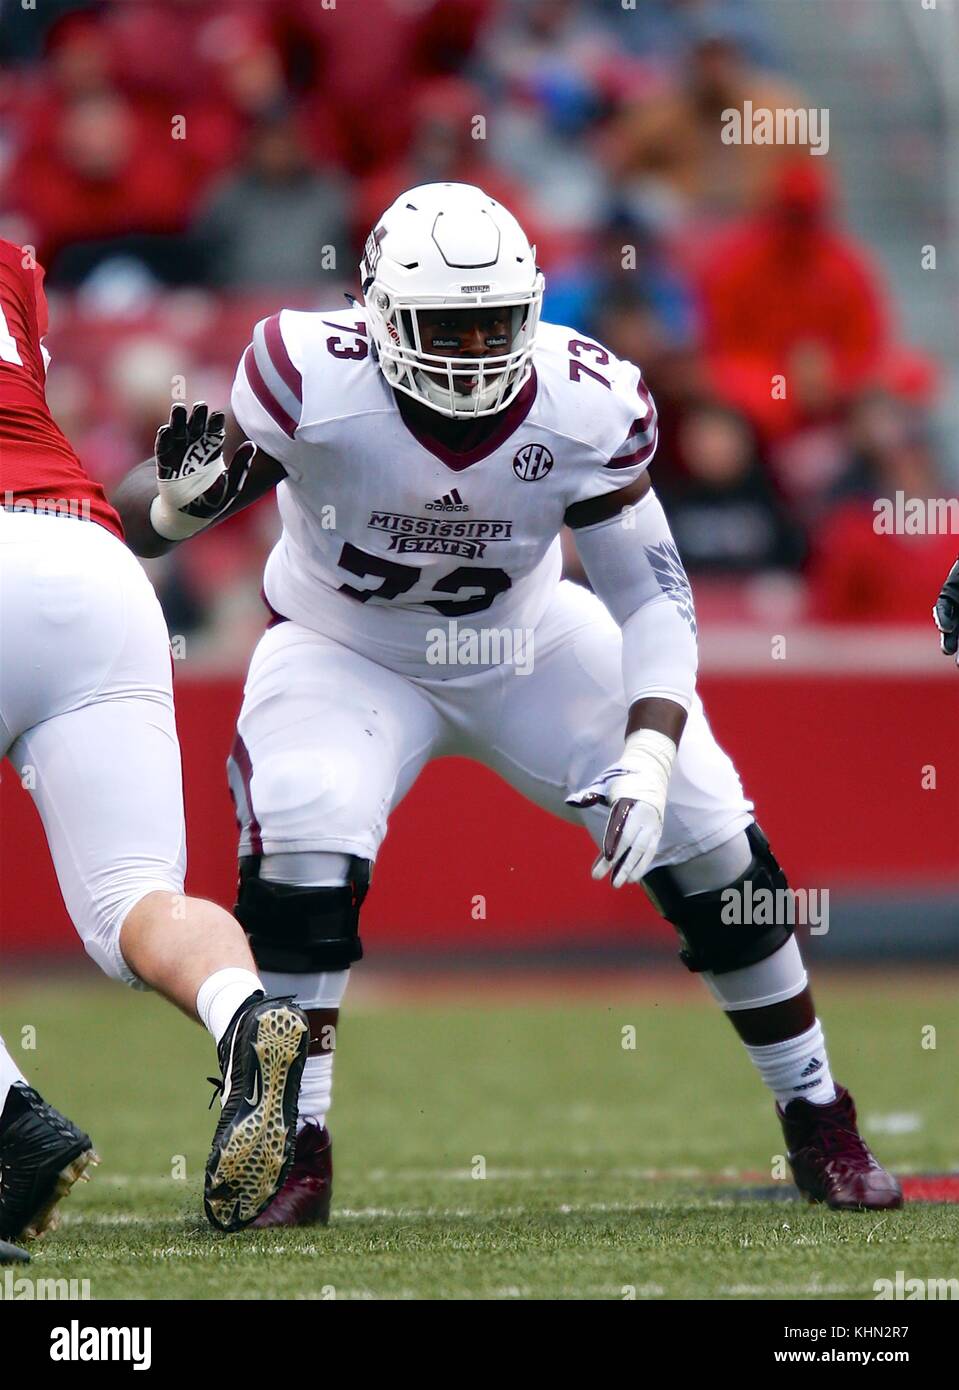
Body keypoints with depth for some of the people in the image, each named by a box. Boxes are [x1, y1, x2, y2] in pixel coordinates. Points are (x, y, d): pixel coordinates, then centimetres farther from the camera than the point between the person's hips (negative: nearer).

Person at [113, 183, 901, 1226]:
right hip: (347, 655, -2)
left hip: (525, 641, 2)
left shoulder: (586, 407, -24)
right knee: (300, 856, -29)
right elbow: (159, 511, -20)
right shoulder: (316, 380, -30)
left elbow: (652, 601, -17)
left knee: (708, 839, -5)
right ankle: (294, 1150, -11)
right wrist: (188, 494, -46)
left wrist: (647, 762, -31)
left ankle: (820, 1125, 14)